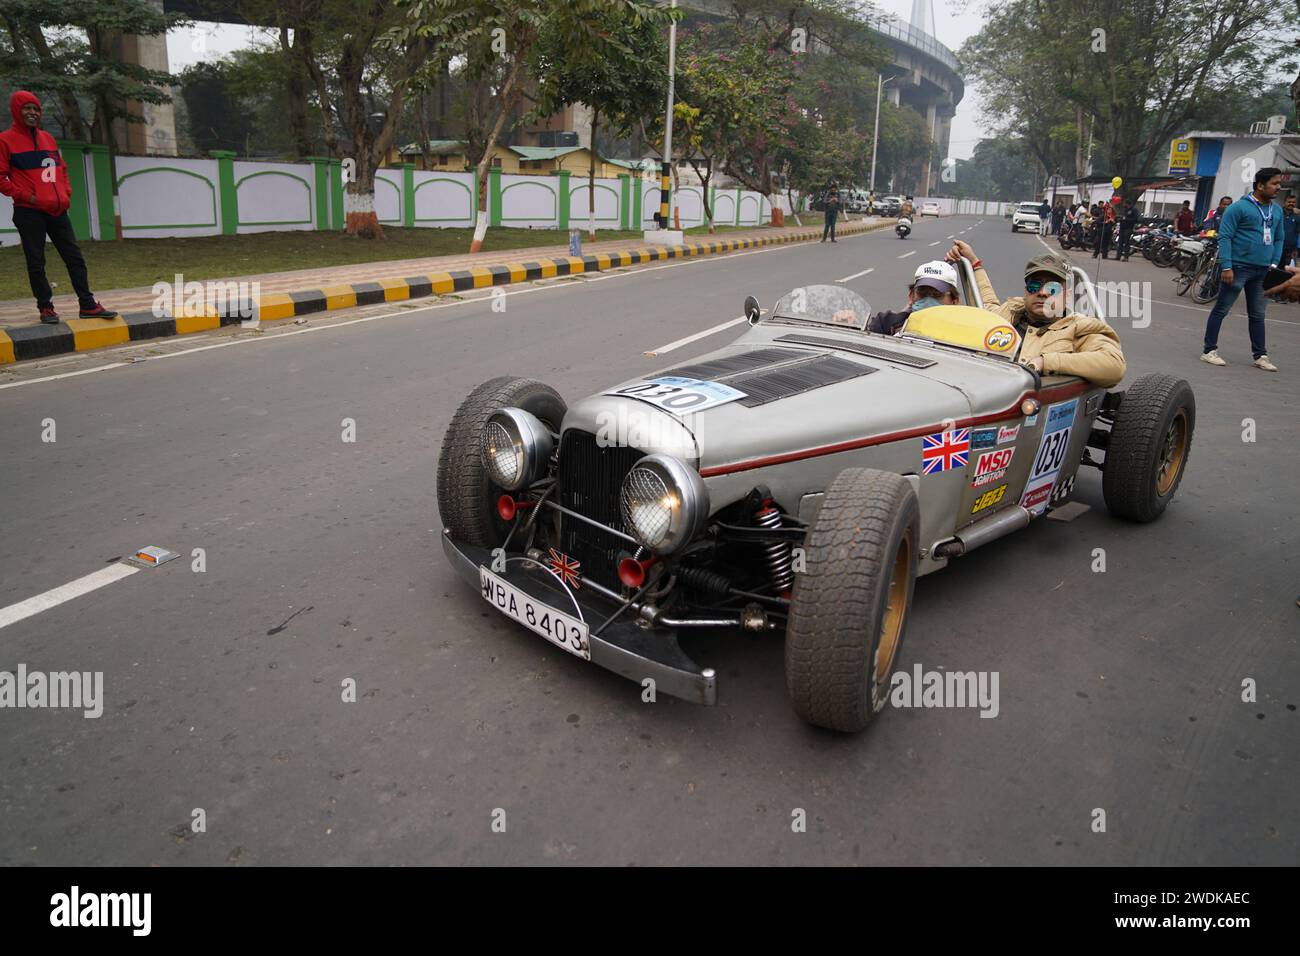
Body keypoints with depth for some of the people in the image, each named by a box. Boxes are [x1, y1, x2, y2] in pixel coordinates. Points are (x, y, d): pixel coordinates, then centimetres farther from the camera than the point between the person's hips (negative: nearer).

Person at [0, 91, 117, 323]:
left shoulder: (47, 138, 14)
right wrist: (26, 196, -13)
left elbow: (61, 169, 21)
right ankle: (46, 307, 7)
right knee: (36, 263, 0)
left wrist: (66, 194, 7)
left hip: (58, 210, 5)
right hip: (29, 212, -5)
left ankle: (87, 304, 10)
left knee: (75, 257, 5)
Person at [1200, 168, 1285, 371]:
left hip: (1262, 271, 7)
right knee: (1221, 310, 0)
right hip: (1238, 268, -7)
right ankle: (1209, 351, 7)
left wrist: (1274, 264, 6)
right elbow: (1225, 237, -12)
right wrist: (1226, 267, -18)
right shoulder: (1239, 207, -9)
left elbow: (1279, 239, 18)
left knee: (1257, 315, 12)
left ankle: (1260, 356, 18)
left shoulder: (1277, 210, 11)